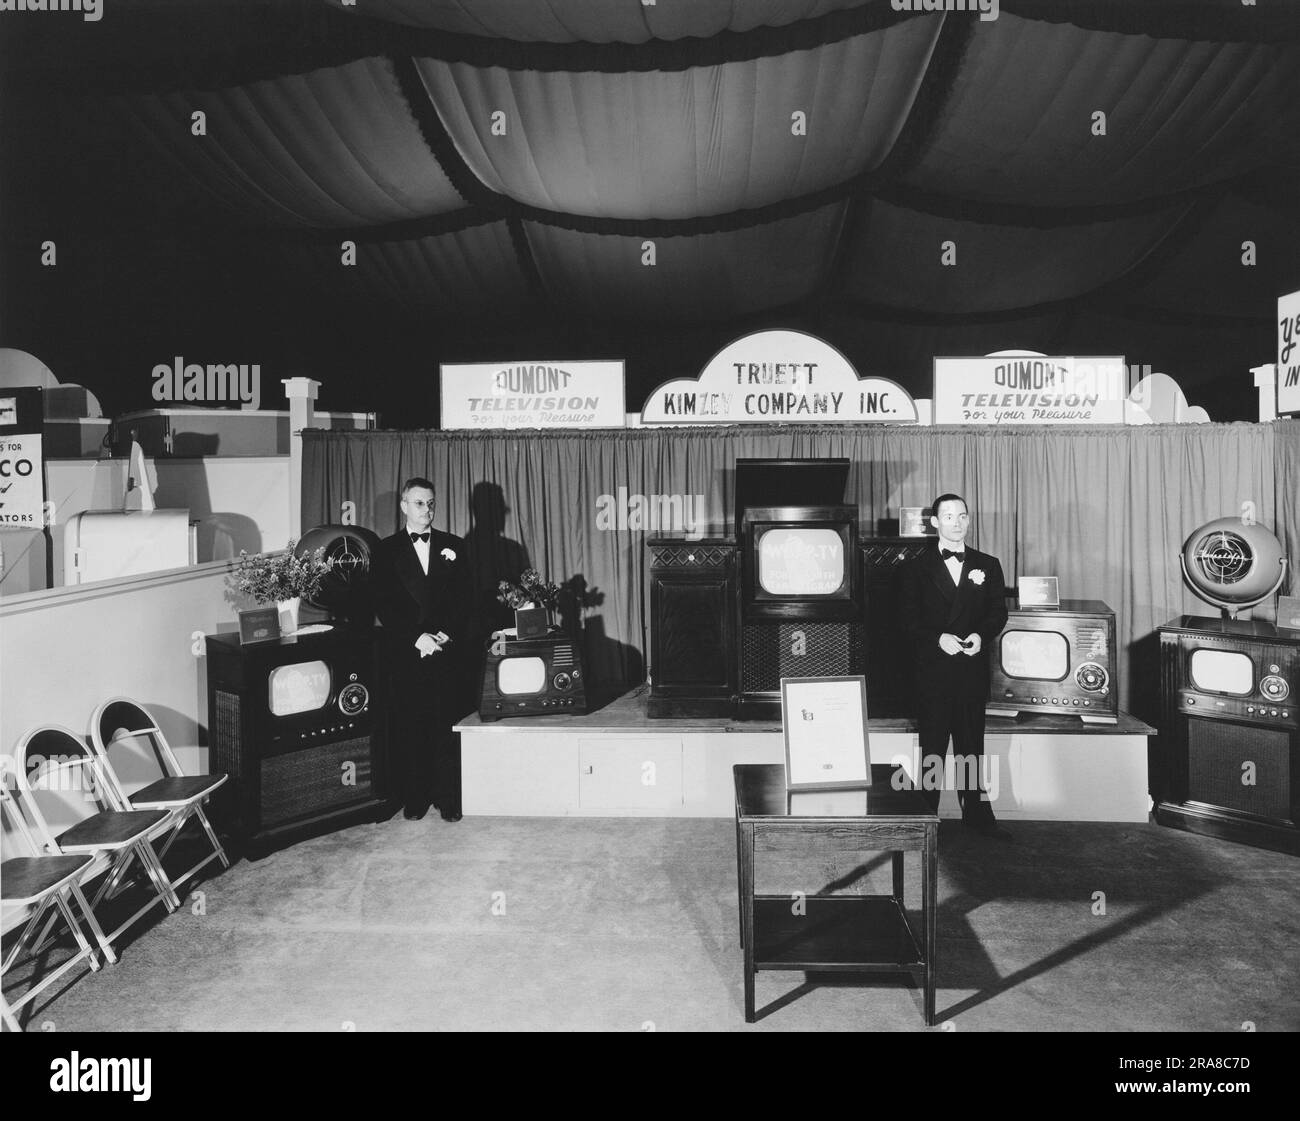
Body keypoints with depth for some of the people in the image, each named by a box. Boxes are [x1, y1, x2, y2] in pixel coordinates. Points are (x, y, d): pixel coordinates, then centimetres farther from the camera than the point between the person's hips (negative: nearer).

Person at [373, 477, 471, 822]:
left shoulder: (453, 546, 12)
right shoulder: (386, 550, 7)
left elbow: (463, 598, 8)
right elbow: (384, 603, -1)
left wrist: (447, 634, -7)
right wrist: (417, 637, -11)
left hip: (448, 650, 1)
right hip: (404, 652, -1)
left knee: (447, 726, 0)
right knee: (408, 727, 1)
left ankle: (449, 798, 8)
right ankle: (414, 797, 12)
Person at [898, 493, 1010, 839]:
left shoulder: (988, 565, 11)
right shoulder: (916, 568, 4)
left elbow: (998, 612, 7)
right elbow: (908, 619, -2)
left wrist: (981, 635, -12)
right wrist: (938, 639, -17)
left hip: (972, 669, 2)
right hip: (932, 670, -2)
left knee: (972, 745, 9)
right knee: (931, 748, 3)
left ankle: (977, 814, 20)